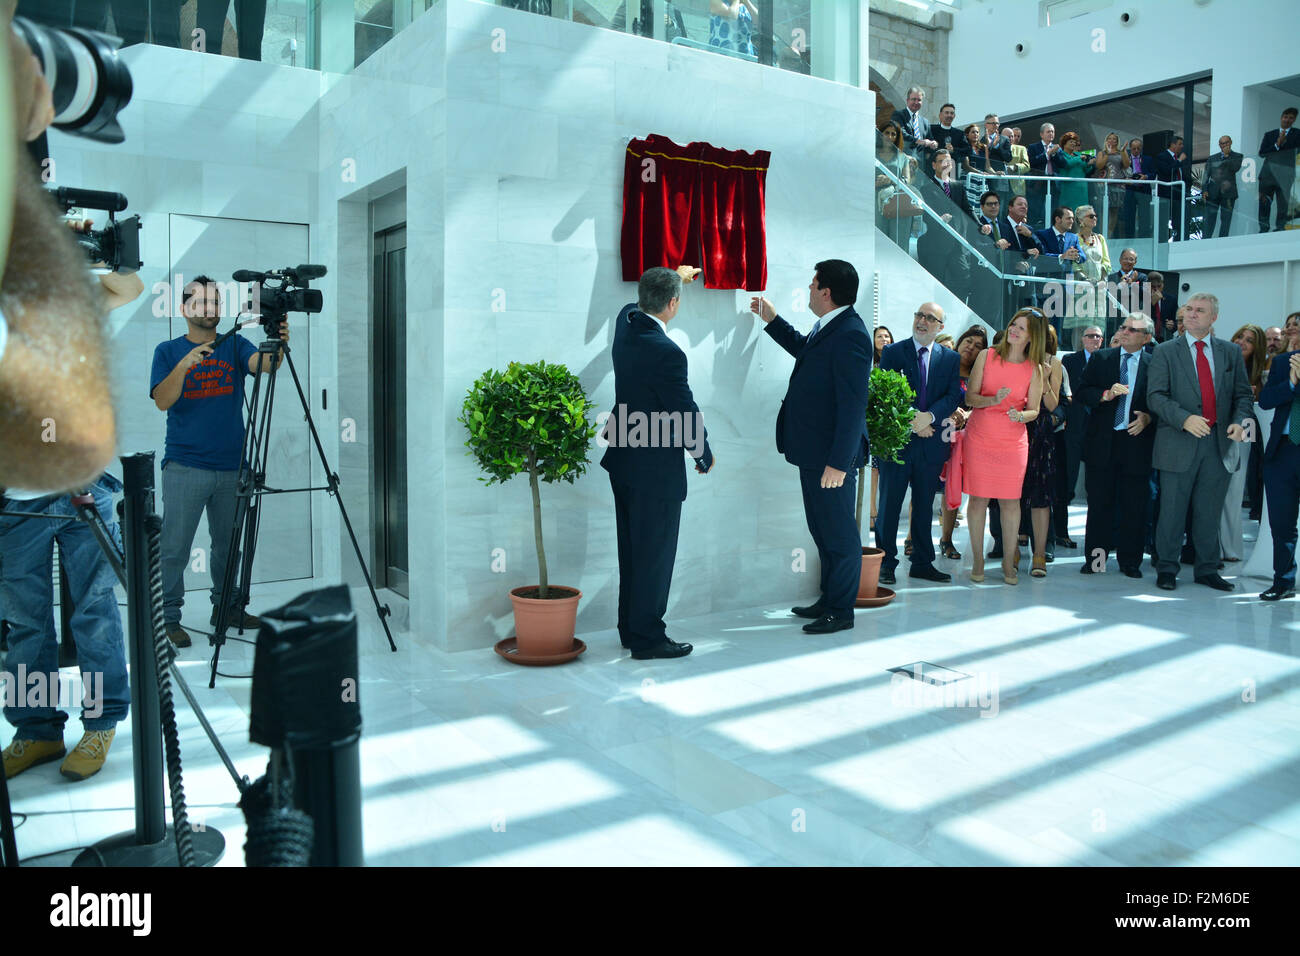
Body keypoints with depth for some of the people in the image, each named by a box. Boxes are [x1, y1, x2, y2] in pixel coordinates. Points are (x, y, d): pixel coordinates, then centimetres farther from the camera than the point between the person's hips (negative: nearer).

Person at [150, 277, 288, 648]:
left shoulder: (235, 345, 8)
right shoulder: (168, 351, 4)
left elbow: (262, 363, -13)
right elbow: (162, 401, -9)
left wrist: (278, 346, -34)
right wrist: (184, 365, -24)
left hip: (231, 466, 3)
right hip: (184, 467, -2)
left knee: (228, 544, 12)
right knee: (175, 546, -2)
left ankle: (227, 606, 25)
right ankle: (168, 617, 8)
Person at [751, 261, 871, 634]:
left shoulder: (850, 335, -21)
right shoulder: (828, 328, 11)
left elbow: (853, 405, -24)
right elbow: (805, 350, 35)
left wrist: (838, 462, -25)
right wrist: (772, 320, 34)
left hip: (832, 456, -10)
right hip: (814, 452, 10)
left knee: (840, 534, 2)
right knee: (823, 531, 19)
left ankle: (841, 611, 14)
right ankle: (829, 599, 33)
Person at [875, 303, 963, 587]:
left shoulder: (951, 359, 9)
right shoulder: (892, 352, 1)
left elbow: (954, 396, -2)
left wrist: (929, 416, -19)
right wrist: (910, 421, -17)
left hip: (931, 442, 3)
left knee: (924, 506, 11)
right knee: (889, 505, 2)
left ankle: (922, 563, 20)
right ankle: (886, 564, 11)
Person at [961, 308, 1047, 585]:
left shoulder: (1034, 369, 3)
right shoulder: (986, 356, 1)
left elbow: (1034, 410, 5)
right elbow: (970, 397, 0)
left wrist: (1020, 415, -17)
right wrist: (993, 400, -19)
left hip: (1013, 442, 1)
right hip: (979, 438, 0)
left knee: (1011, 500, 1)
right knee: (978, 498, 1)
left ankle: (1009, 562, 12)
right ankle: (977, 560, 12)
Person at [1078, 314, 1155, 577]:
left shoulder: (1155, 364, 3)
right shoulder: (1100, 359, 8)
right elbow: (1082, 392, 2)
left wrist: (1148, 417, -15)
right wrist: (1106, 394, -15)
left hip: (1136, 441, -1)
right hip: (1102, 442, 1)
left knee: (1134, 505, 4)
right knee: (1099, 503, 6)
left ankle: (1130, 560, 16)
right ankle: (1096, 558, 14)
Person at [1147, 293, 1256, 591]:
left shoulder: (1231, 352, 12)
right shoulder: (1165, 352, 2)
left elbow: (1243, 394, 11)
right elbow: (1156, 396, -7)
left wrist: (1239, 421, -9)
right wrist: (1185, 419, -22)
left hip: (1218, 443, 3)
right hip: (1178, 443, -2)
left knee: (1210, 511, 10)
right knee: (1172, 510, 2)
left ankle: (1207, 569, 22)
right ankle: (1167, 569, 14)